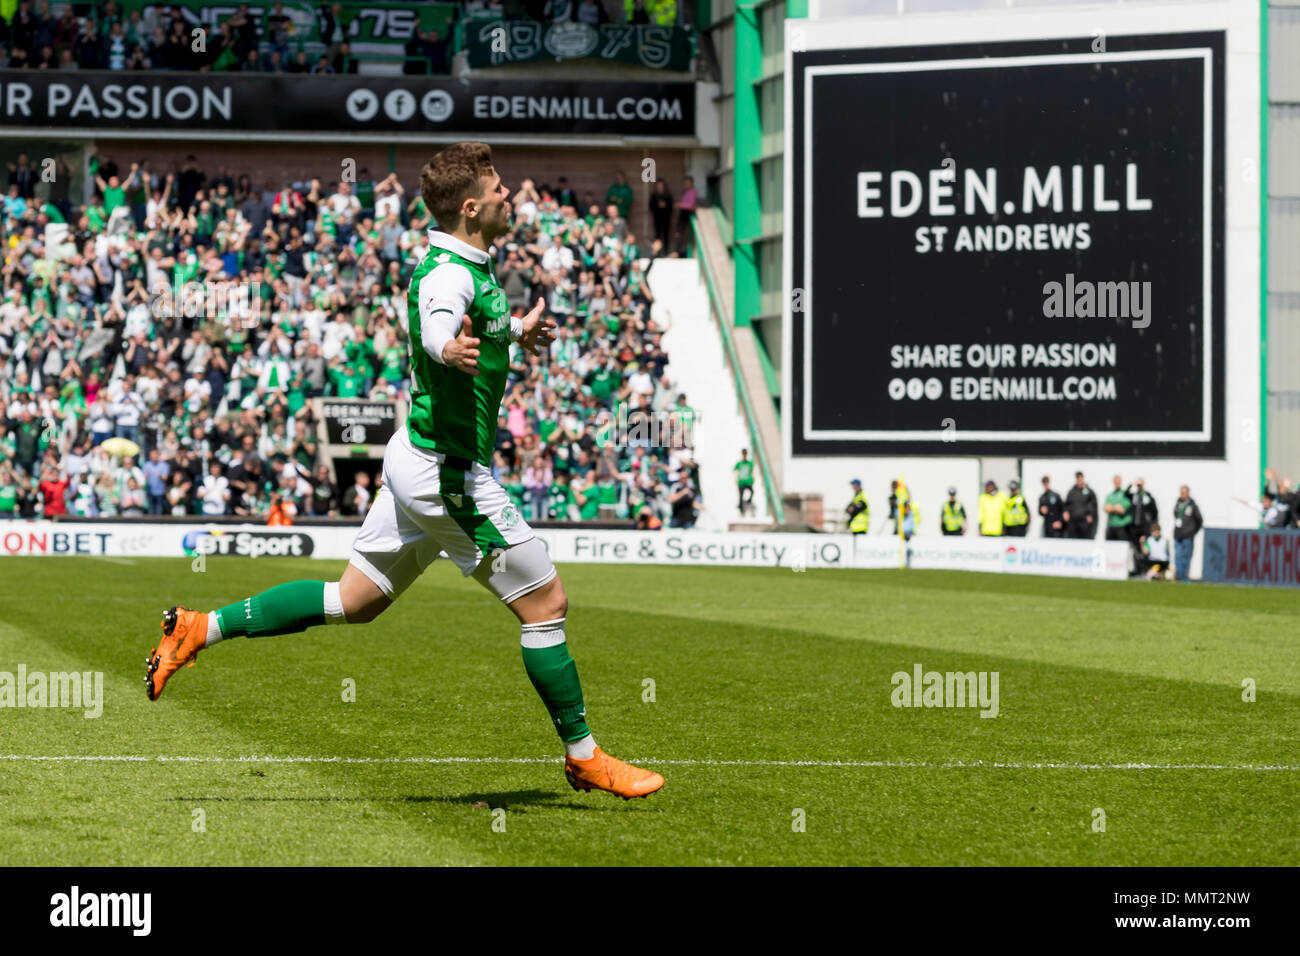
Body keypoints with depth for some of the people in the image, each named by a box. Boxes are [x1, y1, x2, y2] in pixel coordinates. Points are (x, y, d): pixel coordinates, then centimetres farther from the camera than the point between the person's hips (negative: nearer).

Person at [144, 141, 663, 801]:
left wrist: (515, 331, 50)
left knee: (354, 601, 16)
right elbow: (435, 328, -44)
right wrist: (450, 347, -65)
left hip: (415, 460, 10)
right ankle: (583, 756, 9)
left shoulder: (467, 267, 11)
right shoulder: (448, 271, -21)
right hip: (449, 472, -10)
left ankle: (201, 628, 14)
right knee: (547, 603, -1)